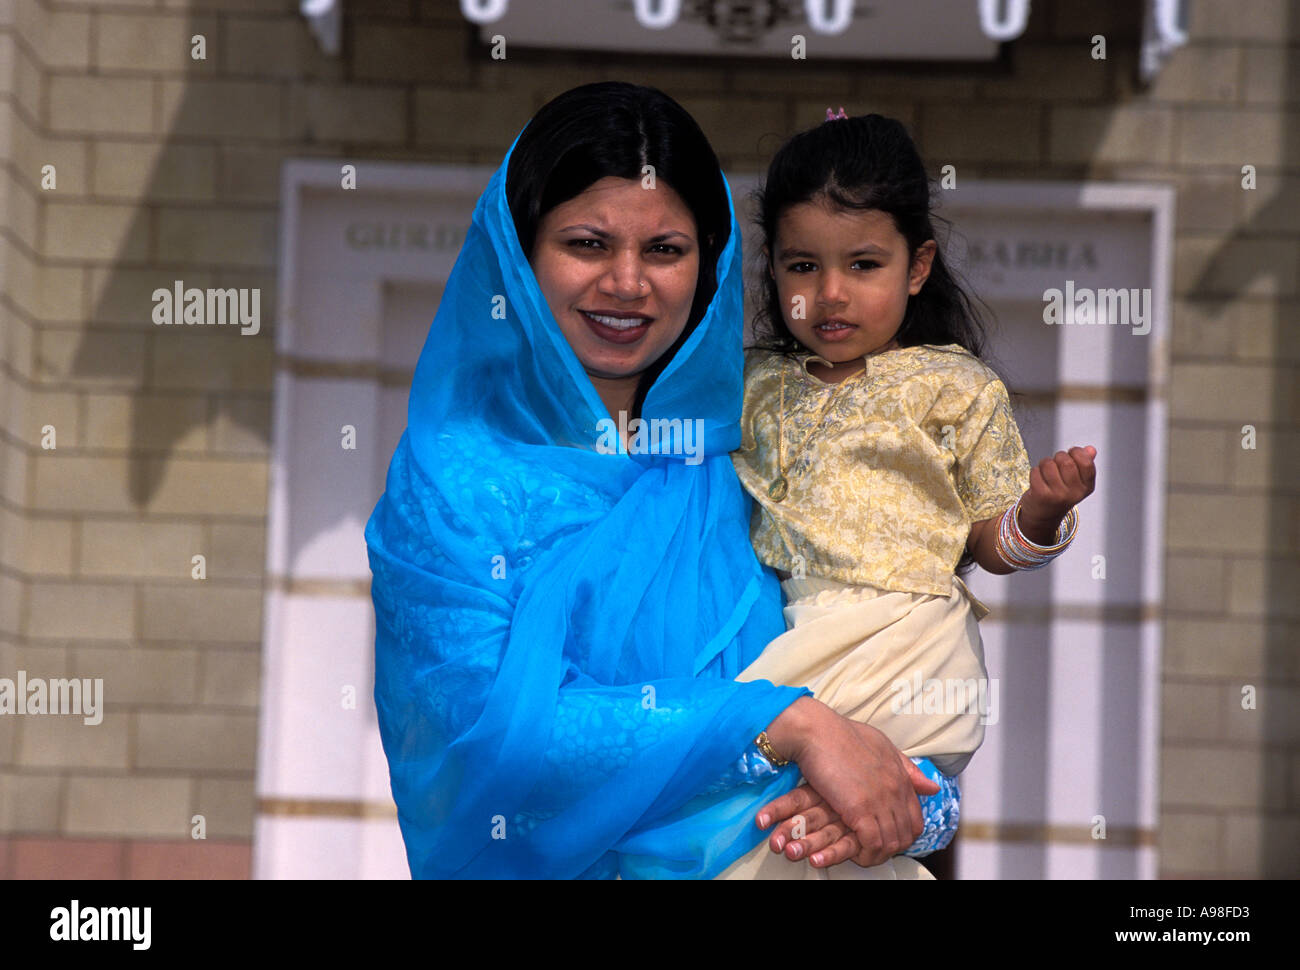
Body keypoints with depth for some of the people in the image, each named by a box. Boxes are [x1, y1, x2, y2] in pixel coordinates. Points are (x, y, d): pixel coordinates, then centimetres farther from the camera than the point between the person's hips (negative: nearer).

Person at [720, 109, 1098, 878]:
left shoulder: (957, 389, 8)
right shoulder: (756, 384, 17)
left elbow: (992, 544, 10)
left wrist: (1043, 508, -10)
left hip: (899, 630, -5)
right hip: (780, 624, 5)